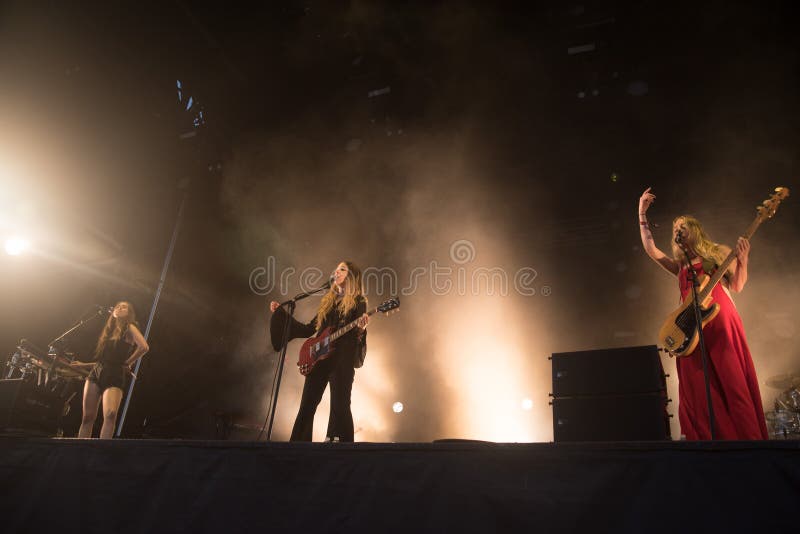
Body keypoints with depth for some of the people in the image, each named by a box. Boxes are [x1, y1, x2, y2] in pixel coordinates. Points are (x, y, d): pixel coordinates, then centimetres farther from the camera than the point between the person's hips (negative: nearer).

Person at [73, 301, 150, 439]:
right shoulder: (109, 329, 21)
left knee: (110, 414, -25)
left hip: (114, 376, -6)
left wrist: (127, 363, -6)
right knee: (88, 416, 0)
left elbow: (144, 347, -14)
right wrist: (84, 364, 21)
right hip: (96, 373, 6)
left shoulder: (129, 328, 2)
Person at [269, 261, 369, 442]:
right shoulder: (328, 301, 18)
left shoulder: (358, 302, 1)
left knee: (339, 406, -5)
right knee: (307, 406, 4)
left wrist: (361, 328, -28)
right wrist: (281, 312, 19)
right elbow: (308, 330, 19)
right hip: (319, 358, 6)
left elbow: (357, 336, -4)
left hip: (343, 359, -5)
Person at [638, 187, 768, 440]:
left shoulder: (719, 252, 13)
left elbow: (737, 286, 6)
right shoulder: (680, 265, 22)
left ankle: (749, 435, -3)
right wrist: (642, 215, 12)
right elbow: (650, 249, 12)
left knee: (733, 382, -8)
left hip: (721, 320, -4)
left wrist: (742, 260, -10)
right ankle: (711, 437, 4)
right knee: (700, 388, 0)